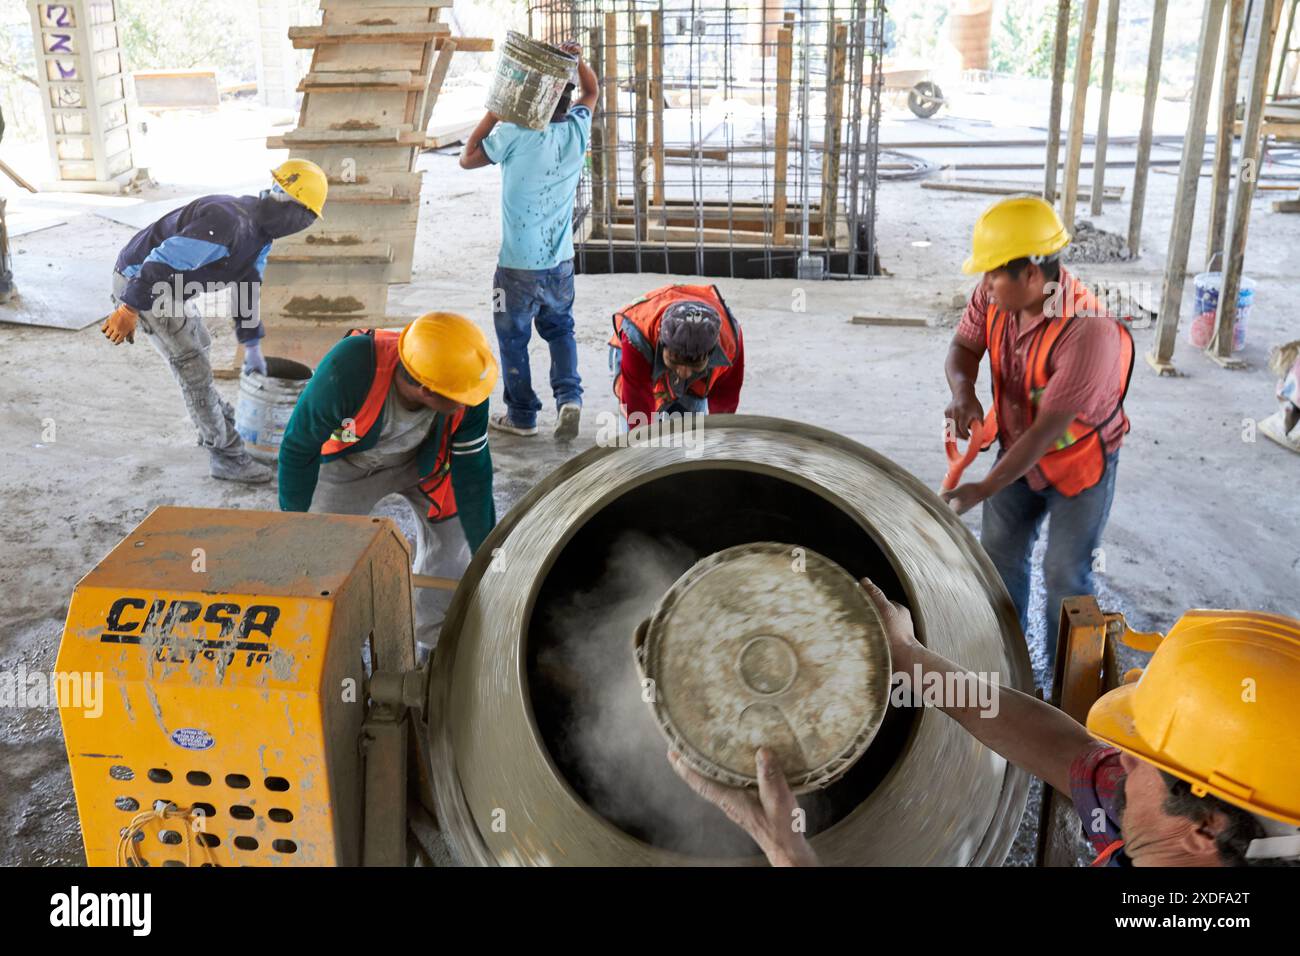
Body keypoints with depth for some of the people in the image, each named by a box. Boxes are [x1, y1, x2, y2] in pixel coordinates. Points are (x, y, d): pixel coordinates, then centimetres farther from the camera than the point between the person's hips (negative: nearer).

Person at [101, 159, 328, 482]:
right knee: (194, 367, -6)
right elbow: (164, 261, -33)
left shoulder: (259, 231, 2)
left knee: (198, 347, 25)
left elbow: (249, 286, 13)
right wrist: (129, 310, -30)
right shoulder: (229, 222, -31)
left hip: (171, 284, 10)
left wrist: (252, 346, 19)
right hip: (140, 280, -10)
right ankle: (225, 456, 3)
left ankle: (216, 423, 45)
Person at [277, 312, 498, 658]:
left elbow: (473, 473, -19)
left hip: (421, 456, 2)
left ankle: (434, 642, 19)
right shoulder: (346, 373, -43)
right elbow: (298, 448, -25)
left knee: (452, 528, -3)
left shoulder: (467, 398, -34)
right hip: (349, 459, -2)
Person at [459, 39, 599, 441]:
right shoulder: (577, 130, -4)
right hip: (560, 261, 4)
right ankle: (569, 396, 2)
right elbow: (592, 91, 18)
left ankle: (521, 414, 21)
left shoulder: (514, 135, -15)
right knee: (560, 329, 22)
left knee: (513, 338, 13)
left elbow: (467, 158, 2)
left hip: (518, 265, -4)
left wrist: (495, 111, 1)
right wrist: (577, 61, 4)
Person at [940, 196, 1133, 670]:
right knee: (1000, 554, 15)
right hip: (1018, 448, 6)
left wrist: (984, 489, -31)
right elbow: (963, 347, -4)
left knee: (1065, 574, 5)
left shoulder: (1089, 332, -37)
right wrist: (963, 393, -29)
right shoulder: (994, 295, -18)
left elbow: (1048, 430, -33)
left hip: (1079, 461, -6)